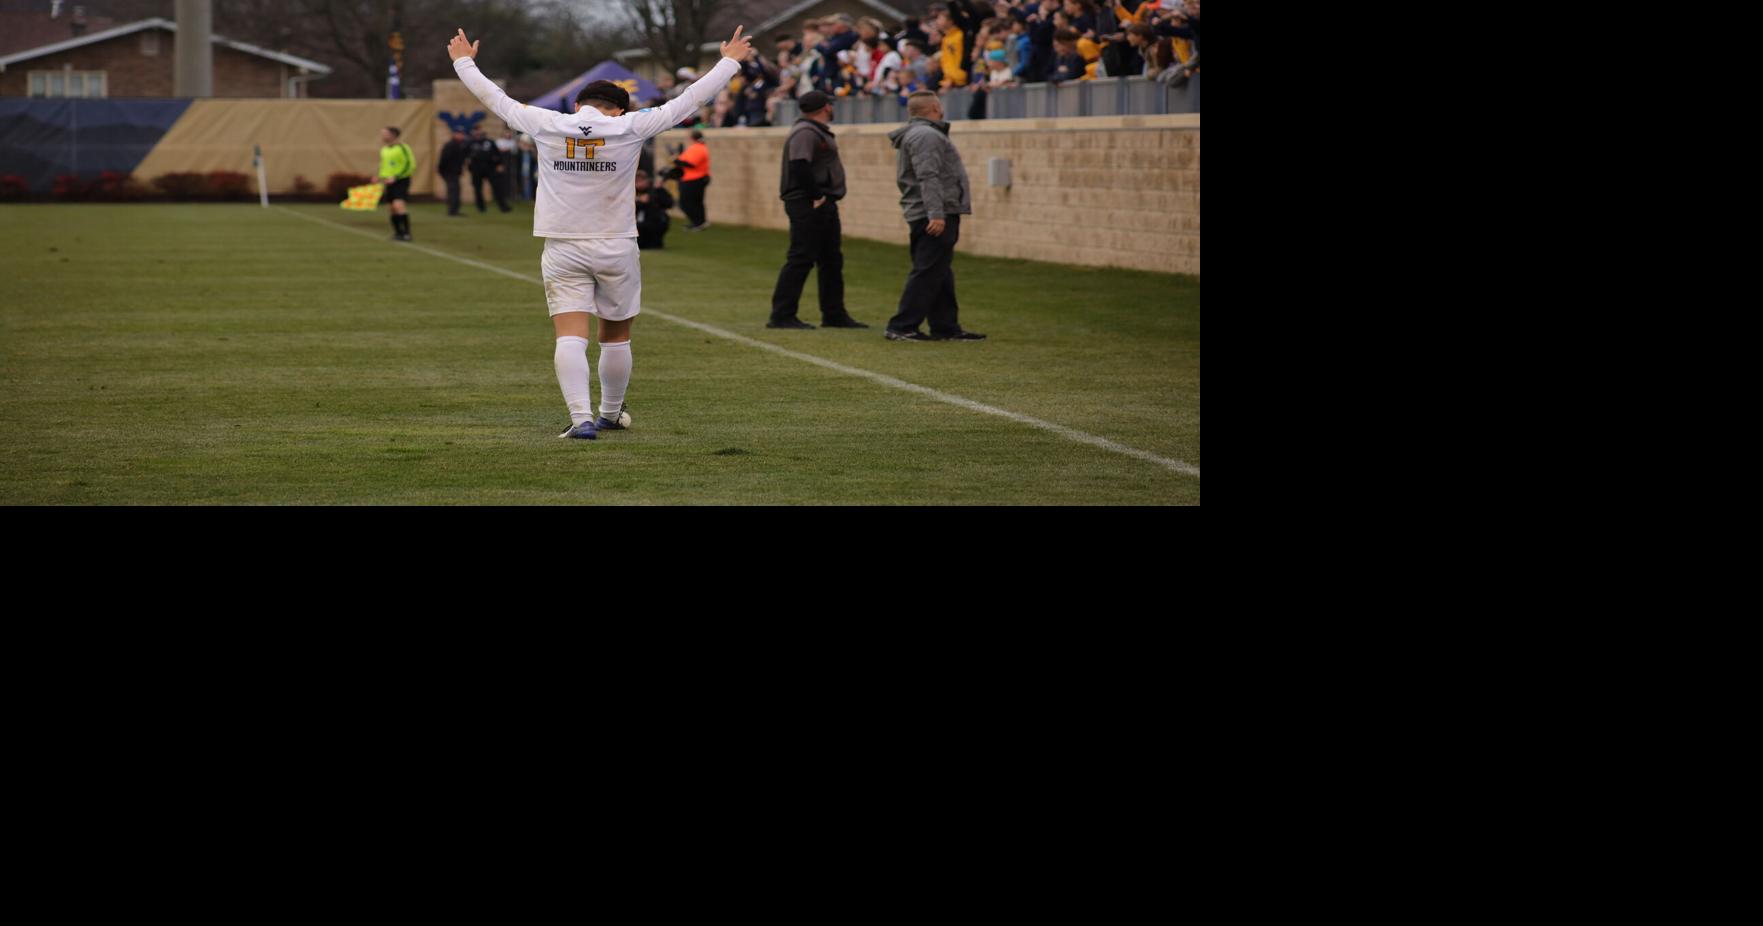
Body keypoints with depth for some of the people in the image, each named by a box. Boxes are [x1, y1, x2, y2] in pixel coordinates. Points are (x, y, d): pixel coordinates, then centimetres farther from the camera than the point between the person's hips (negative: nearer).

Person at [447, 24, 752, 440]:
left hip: (562, 249, 0)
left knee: (570, 337, -5)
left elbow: (494, 98, 11)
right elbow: (689, 100, 3)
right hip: (616, 248, 0)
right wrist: (730, 62, 16)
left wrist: (464, 62, 28)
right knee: (616, 336, 16)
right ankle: (611, 413, 30)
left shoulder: (546, 125, -2)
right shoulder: (630, 127, -4)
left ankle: (581, 417, -19)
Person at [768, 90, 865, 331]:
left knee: (832, 260, 14)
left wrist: (825, 197, 10)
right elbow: (799, 167, -25)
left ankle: (834, 314, 21)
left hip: (825, 204, 11)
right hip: (807, 205, -11)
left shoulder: (818, 132, 19)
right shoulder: (805, 132, -14)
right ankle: (782, 315, -9)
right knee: (800, 259, -10)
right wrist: (816, 197, -22)